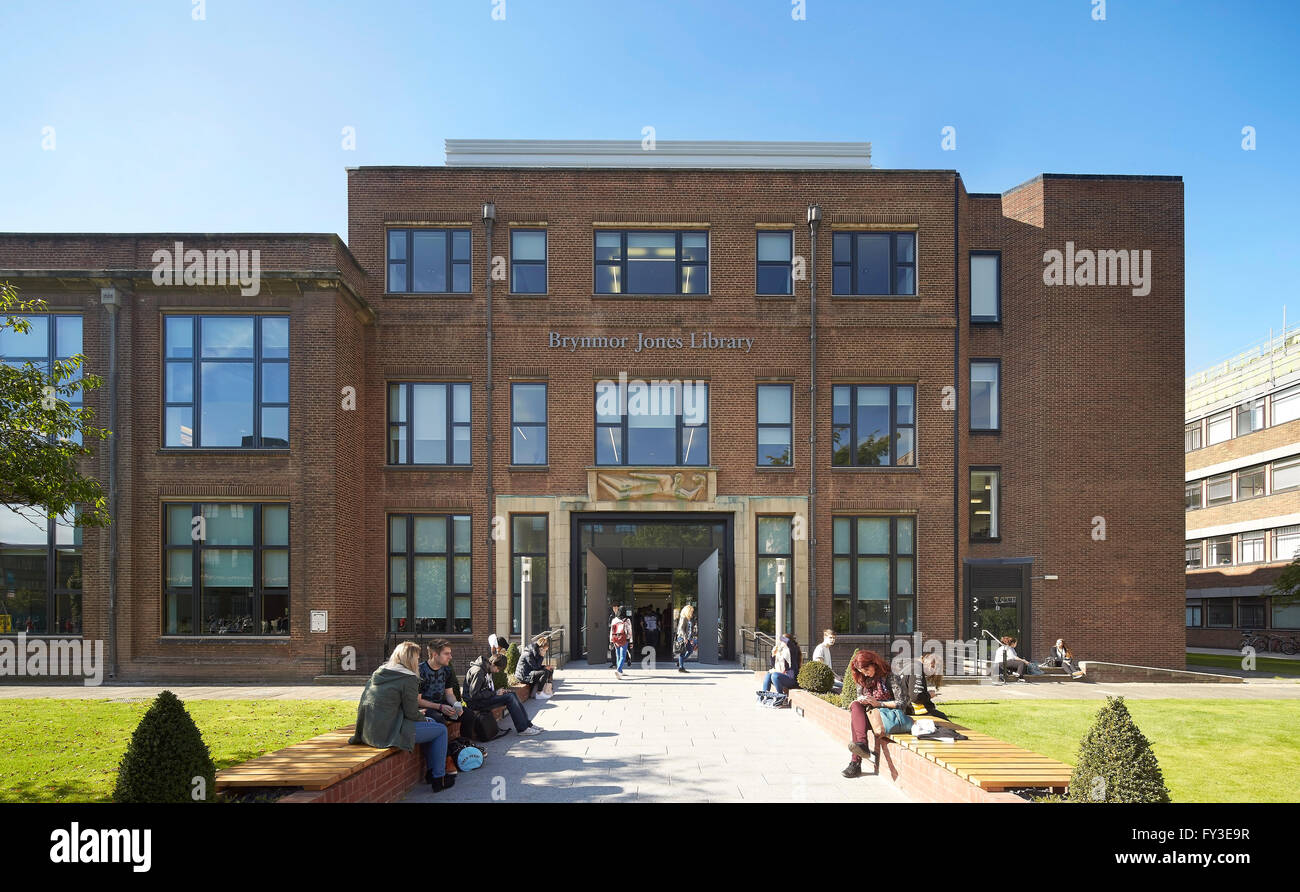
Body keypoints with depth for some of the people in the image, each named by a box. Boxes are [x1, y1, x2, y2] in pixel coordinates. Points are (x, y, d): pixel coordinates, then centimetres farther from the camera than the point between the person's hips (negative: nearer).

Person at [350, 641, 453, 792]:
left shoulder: (377, 673, 14)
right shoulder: (409, 678, -12)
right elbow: (411, 714, -11)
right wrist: (425, 719, 11)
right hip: (387, 734, -9)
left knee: (430, 722, 24)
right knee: (441, 730, 5)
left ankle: (430, 771, 29)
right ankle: (438, 778, 10)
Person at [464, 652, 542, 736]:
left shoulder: (487, 670, 11)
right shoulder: (478, 671, -21)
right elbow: (473, 695, -24)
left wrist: (496, 691, 0)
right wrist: (494, 693, -18)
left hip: (485, 697, 10)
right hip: (475, 703, -10)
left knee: (512, 694, 2)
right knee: (509, 698, -19)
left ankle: (527, 724, 3)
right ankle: (523, 729, -13)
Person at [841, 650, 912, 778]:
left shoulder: (890, 677, -6)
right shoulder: (863, 680, 13)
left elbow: (902, 704, -9)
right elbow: (859, 699, 18)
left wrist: (878, 703, -16)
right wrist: (861, 701, -6)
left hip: (891, 713, -6)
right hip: (872, 714, 6)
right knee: (855, 706, -24)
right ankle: (861, 743, -40)